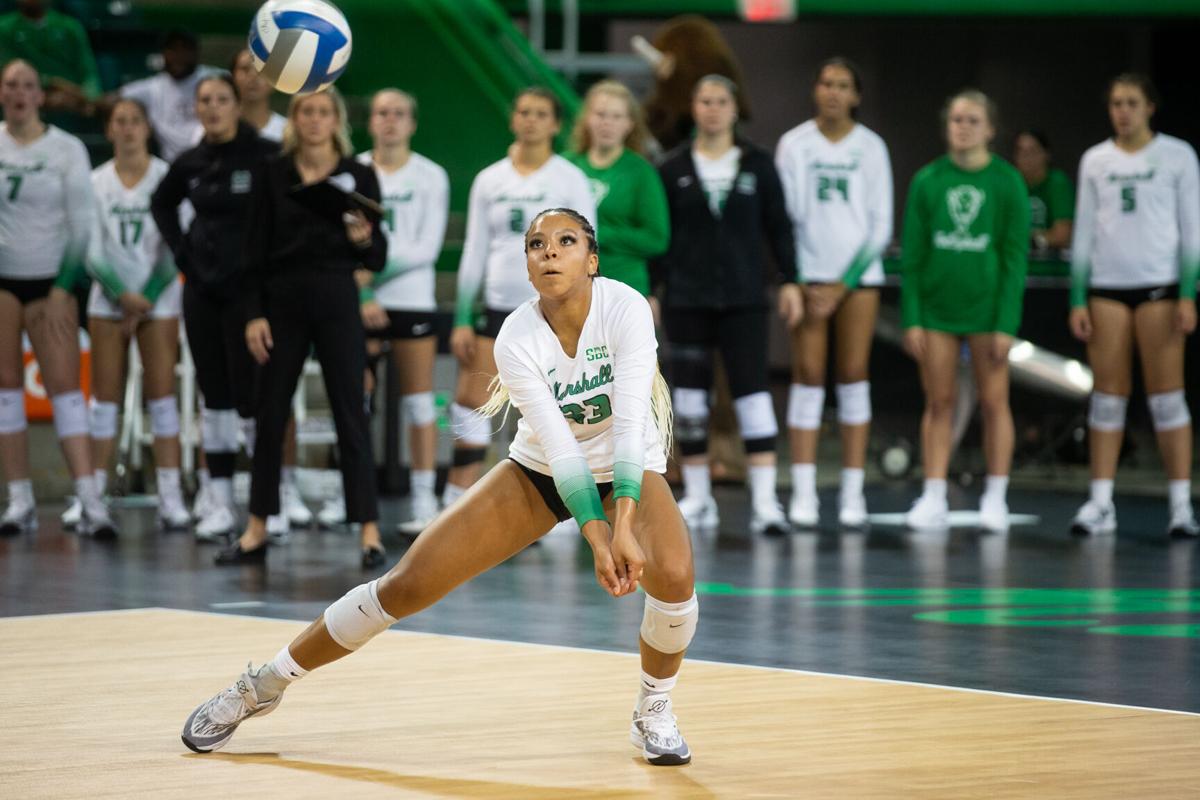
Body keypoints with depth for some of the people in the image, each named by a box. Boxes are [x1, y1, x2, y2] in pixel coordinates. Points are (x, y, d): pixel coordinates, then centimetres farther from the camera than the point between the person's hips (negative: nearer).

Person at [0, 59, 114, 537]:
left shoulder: (67, 150, -1)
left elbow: (82, 225, -1)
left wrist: (63, 288, -6)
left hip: (50, 278, -2)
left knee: (65, 386, -8)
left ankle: (90, 502, -14)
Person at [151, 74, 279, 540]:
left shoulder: (265, 157, -9)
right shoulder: (191, 163, 7)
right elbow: (162, 204, 24)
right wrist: (179, 248, 12)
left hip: (250, 287, -5)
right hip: (202, 288, 5)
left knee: (251, 395, -7)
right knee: (215, 396, 7)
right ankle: (219, 505, 10)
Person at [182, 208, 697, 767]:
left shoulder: (625, 309, -27)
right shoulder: (517, 340, -23)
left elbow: (630, 421, -35)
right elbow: (559, 444, -28)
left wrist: (625, 526, -46)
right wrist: (598, 539, -40)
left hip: (626, 469, -1)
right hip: (539, 470, 1)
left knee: (672, 575, -32)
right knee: (409, 583, -7)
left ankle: (654, 714, -2)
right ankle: (264, 686, 11)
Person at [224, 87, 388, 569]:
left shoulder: (358, 176, 0)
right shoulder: (273, 175, 4)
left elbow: (377, 259, 0)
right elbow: (255, 251, 3)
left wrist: (364, 240, -21)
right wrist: (254, 315, -4)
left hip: (336, 300, -2)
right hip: (282, 301, 2)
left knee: (350, 416, -3)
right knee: (270, 416, 7)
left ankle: (370, 534, -1)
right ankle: (256, 532, 16)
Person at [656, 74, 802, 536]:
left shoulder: (758, 164, 4)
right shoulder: (674, 169, 4)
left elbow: (778, 226, 6)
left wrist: (790, 280, 0)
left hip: (744, 298, -1)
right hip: (686, 301, 1)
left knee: (752, 390, -10)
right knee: (690, 395, 6)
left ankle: (764, 499, -13)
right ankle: (697, 499, 16)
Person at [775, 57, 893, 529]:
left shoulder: (871, 148, 4)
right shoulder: (794, 144, 3)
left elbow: (881, 225, 3)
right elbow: (784, 216, 3)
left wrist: (845, 283, -4)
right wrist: (793, 280, -6)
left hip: (858, 275, 0)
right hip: (809, 272, 0)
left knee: (854, 376, 0)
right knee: (808, 377, -3)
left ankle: (853, 494, 2)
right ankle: (803, 494, -3)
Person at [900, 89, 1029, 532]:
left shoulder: (1007, 182, -2)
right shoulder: (928, 180, 3)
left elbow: (1016, 256, -3)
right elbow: (912, 254, 5)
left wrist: (1006, 323, -8)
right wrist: (911, 317, 0)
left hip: (987, 305, -2)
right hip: (937, 305, 2)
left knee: (993, 401, 2)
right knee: (938, 403, 4)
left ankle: (995, 499, 10)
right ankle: (933, 499, 8)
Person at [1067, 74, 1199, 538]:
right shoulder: (1095, 160, 11)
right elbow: (1083, 233, 12)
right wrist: (1077, 300, 5)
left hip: (1160, 286, -3)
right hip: (1107, 287, 3)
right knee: (1108, 395, 0)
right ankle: (1100, 504, 2)